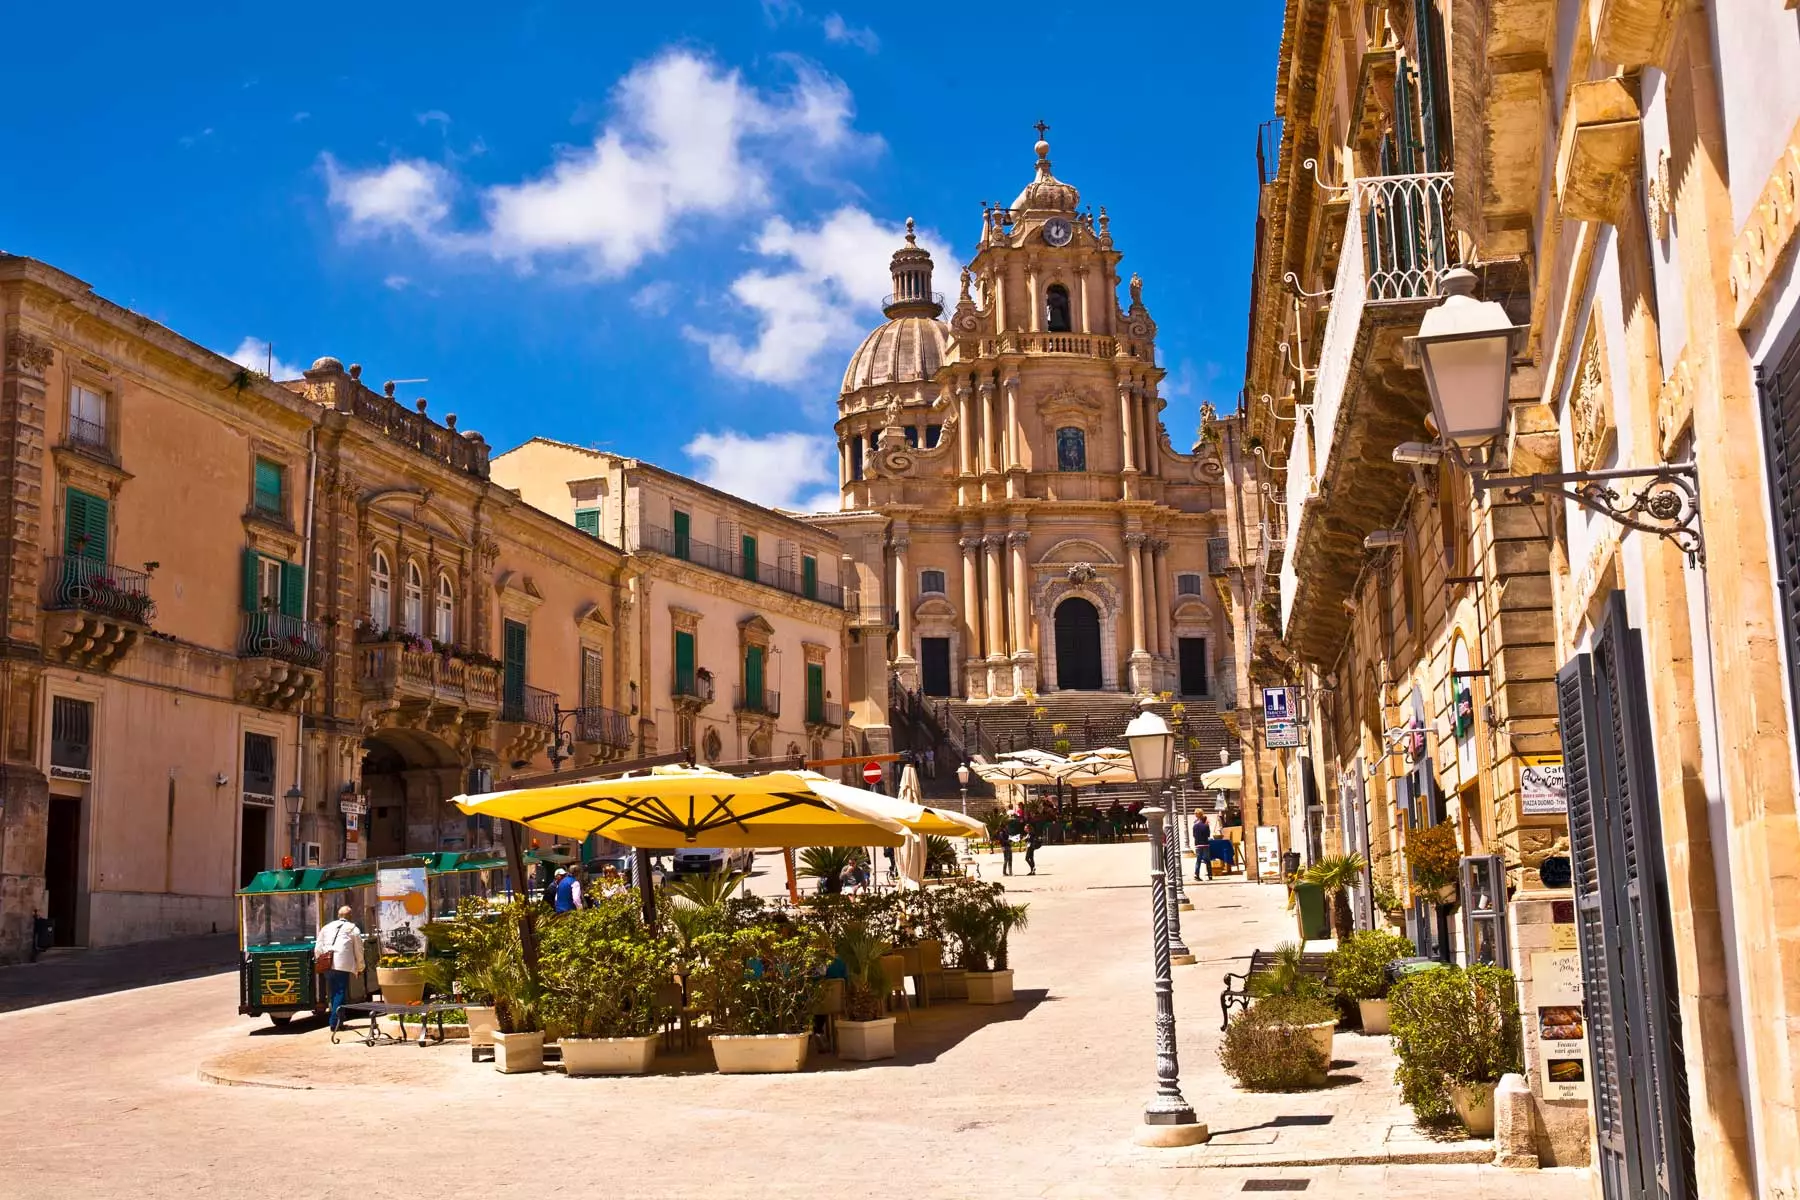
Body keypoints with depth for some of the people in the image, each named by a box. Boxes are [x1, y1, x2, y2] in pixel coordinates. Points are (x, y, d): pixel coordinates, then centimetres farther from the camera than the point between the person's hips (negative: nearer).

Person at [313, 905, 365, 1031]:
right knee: (340, 994, -4)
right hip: (343, 965, -5)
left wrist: (319, 961, 25)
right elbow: (359, 950, 10)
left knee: (334, 993, 14)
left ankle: (336, 1021, 18)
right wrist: (360, 968, 20)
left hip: (327, 965, 5)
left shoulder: (327, 927, 21)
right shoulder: (353, 929, 9)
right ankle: (335, 1023, -11)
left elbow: (318, 948, 17)